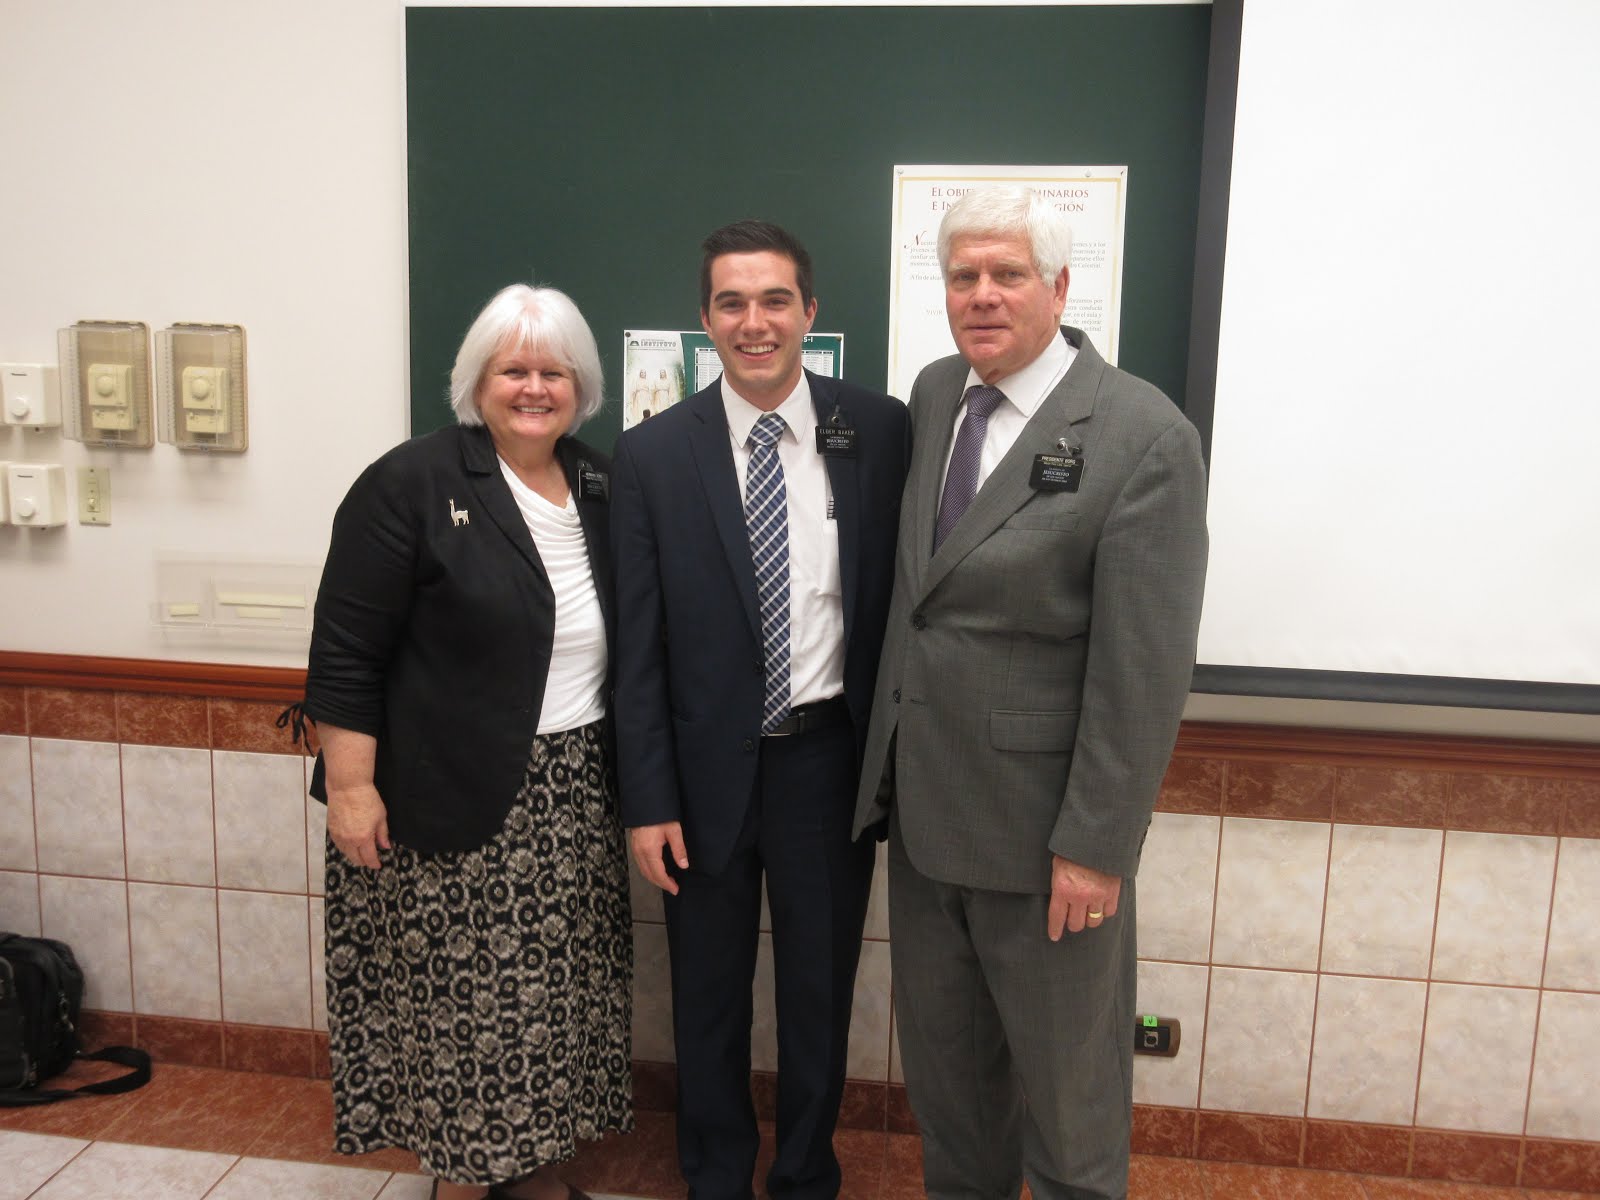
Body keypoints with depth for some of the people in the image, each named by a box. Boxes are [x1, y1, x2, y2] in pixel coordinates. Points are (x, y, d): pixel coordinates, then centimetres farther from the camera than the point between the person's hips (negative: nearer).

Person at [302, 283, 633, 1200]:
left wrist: (627, 781, 13)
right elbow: (346, 652, -9)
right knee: (462, 996, 5)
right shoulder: (412, 485, -8)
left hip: (576, 800, 5)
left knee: (558, 991, 13)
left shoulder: (602, 487, 8)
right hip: (454, 802, -5)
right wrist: (351, 784, -13)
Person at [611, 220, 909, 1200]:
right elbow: (639, 647, -4)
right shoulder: (653, 456, -5)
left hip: (830, 759, 0)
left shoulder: (881, 430, -5)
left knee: (820, 988, 16)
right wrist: (648, 801, -5)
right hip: (708, 765, 0)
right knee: (709, 993, 17)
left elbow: (903, 597, 0)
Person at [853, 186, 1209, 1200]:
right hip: (924, 807, 6)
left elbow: (1147, 668, -17)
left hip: (1040, 822, -6)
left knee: (1067, 1079, 15)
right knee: (941, 1056, 23)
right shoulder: (933, 395, 5)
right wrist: (889, 766, 8)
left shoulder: (1143, 436, -16)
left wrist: (1095, 846, -16)